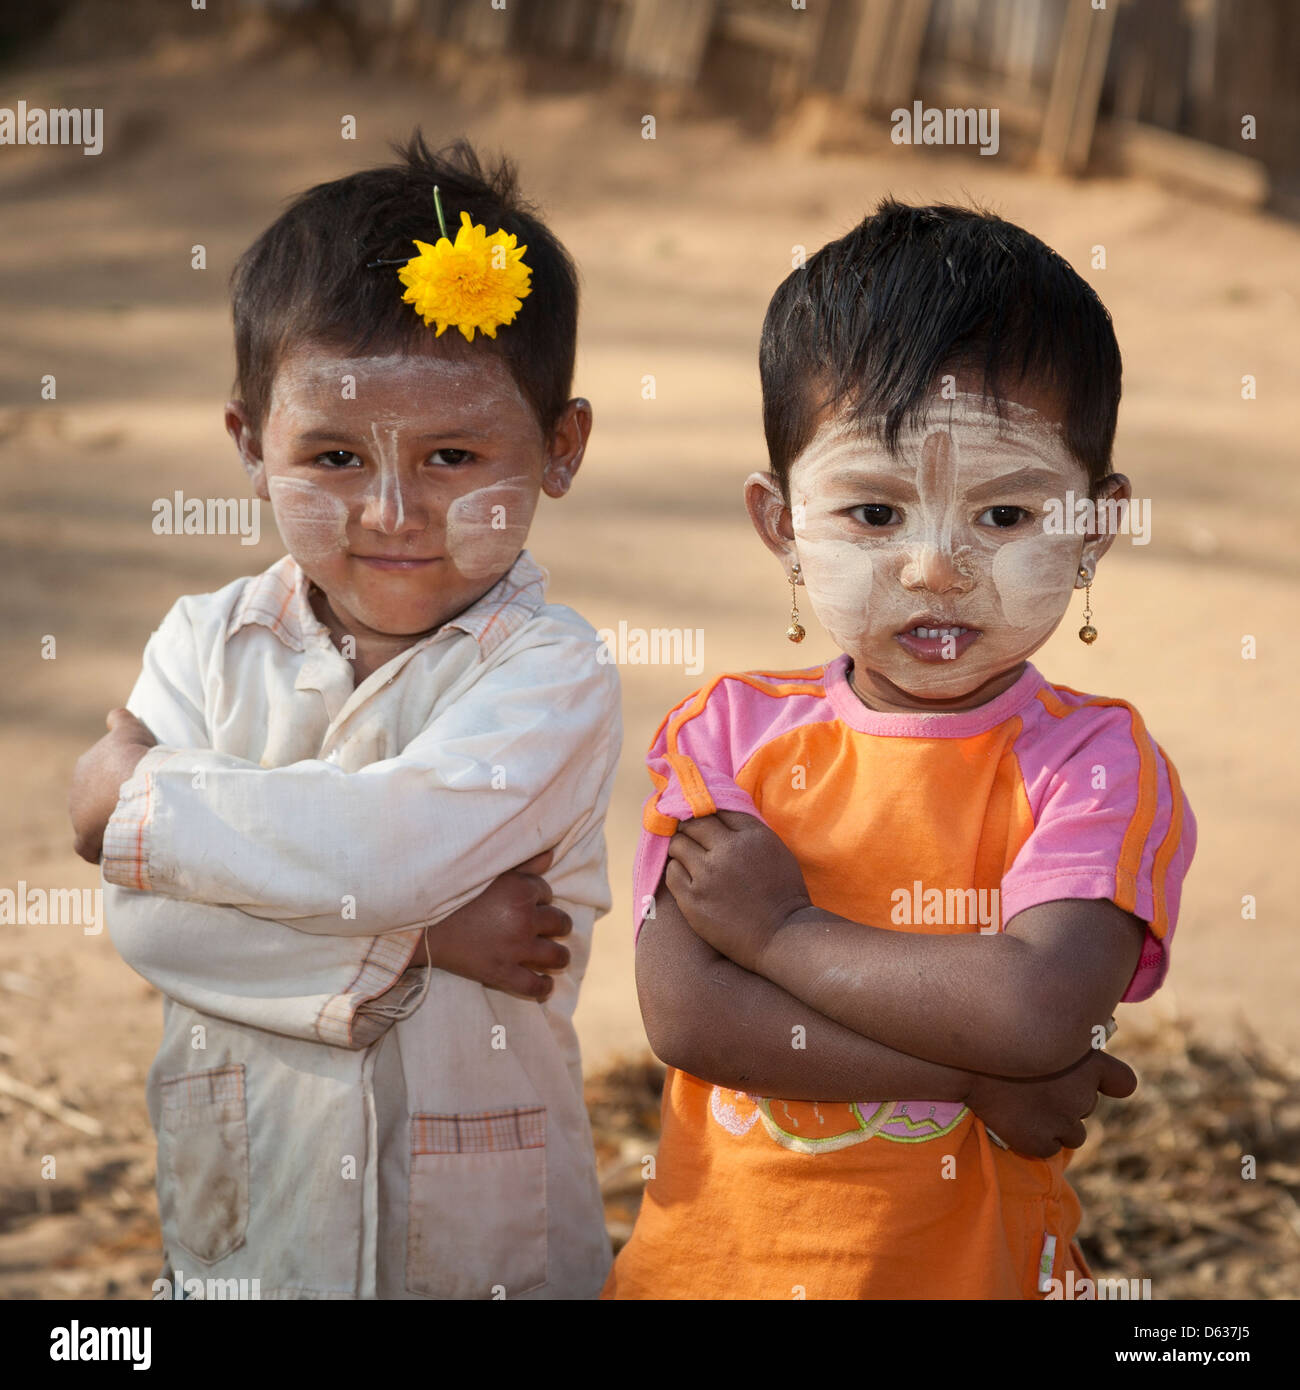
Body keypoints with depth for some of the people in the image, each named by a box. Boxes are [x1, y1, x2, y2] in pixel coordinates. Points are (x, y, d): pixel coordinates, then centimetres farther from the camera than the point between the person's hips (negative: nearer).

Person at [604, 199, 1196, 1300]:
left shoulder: (1097, 763, -12)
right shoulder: (728, 733, -5)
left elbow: (1038, 1006, -28)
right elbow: (682, 1013, -17)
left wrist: (774, 927, -19)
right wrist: (975, 1070, -23)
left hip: (966, 1261, -2)